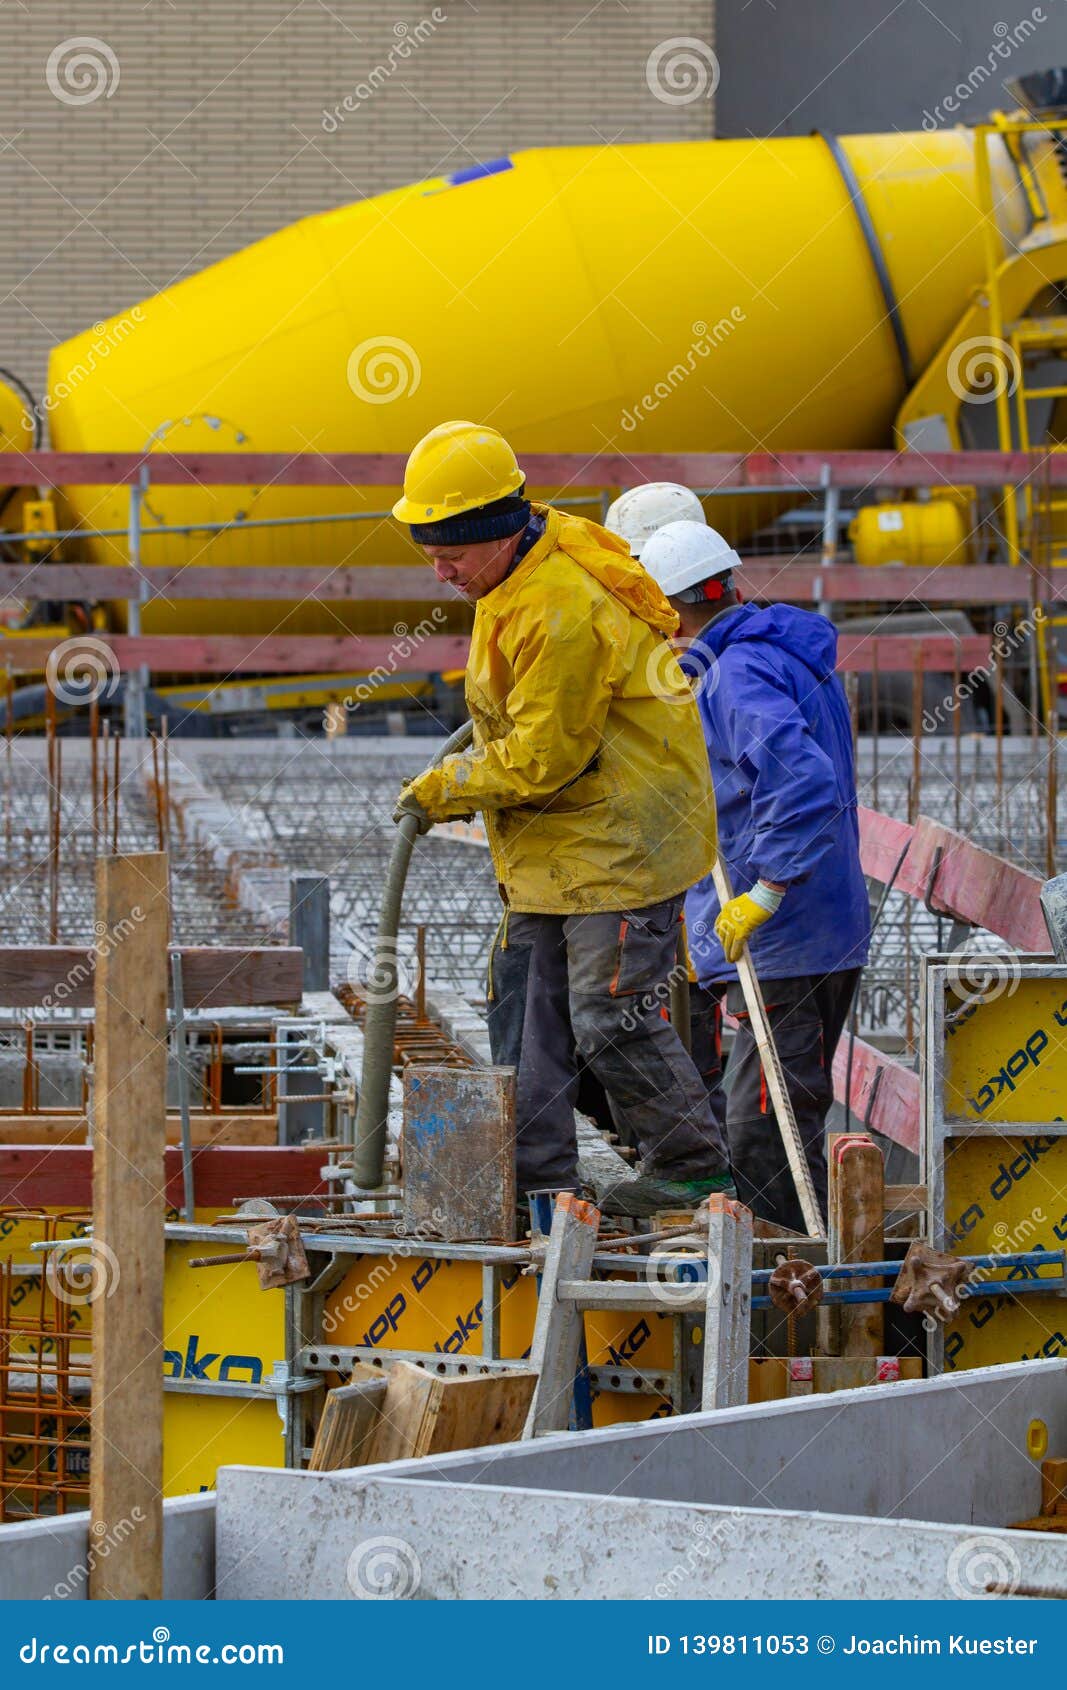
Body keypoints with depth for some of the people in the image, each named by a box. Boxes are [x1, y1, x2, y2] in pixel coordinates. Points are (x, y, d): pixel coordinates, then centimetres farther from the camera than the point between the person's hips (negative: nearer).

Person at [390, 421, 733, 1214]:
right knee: (525, 1003, 10)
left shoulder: (564, 612, -28)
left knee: (610, 1017, -6)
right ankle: (535, 1172, 16)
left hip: (619, 840, -10)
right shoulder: (517, 574, 5)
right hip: (551, 842, 10)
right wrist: (489, 734, 18)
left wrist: (442, 789, -12)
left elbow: (544, 757, -23)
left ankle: (694, 1165, 9)